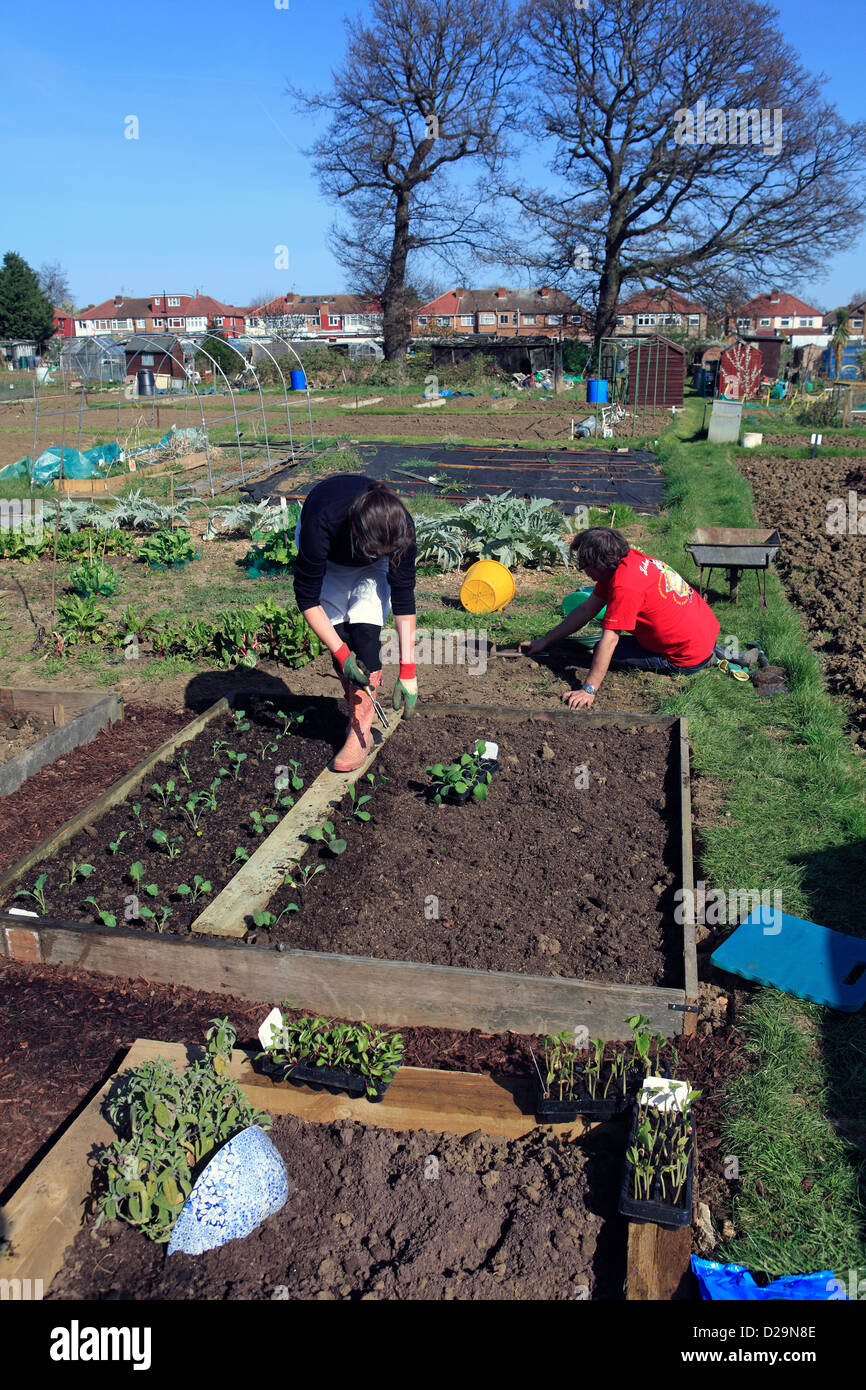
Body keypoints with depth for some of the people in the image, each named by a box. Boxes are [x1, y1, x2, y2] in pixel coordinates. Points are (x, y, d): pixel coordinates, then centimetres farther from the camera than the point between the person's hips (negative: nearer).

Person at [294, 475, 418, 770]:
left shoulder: (401, 528, -36)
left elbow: (404, 600, -26)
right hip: (328, 556, 0)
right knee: (339, 632, -14)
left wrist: (407, 671, -27)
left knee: (365, 631, -19)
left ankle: (362, 729, -14)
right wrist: (341, 655, -32)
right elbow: (307, 598, -29)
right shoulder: (320, 526, -42)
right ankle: (356, 712, 5)